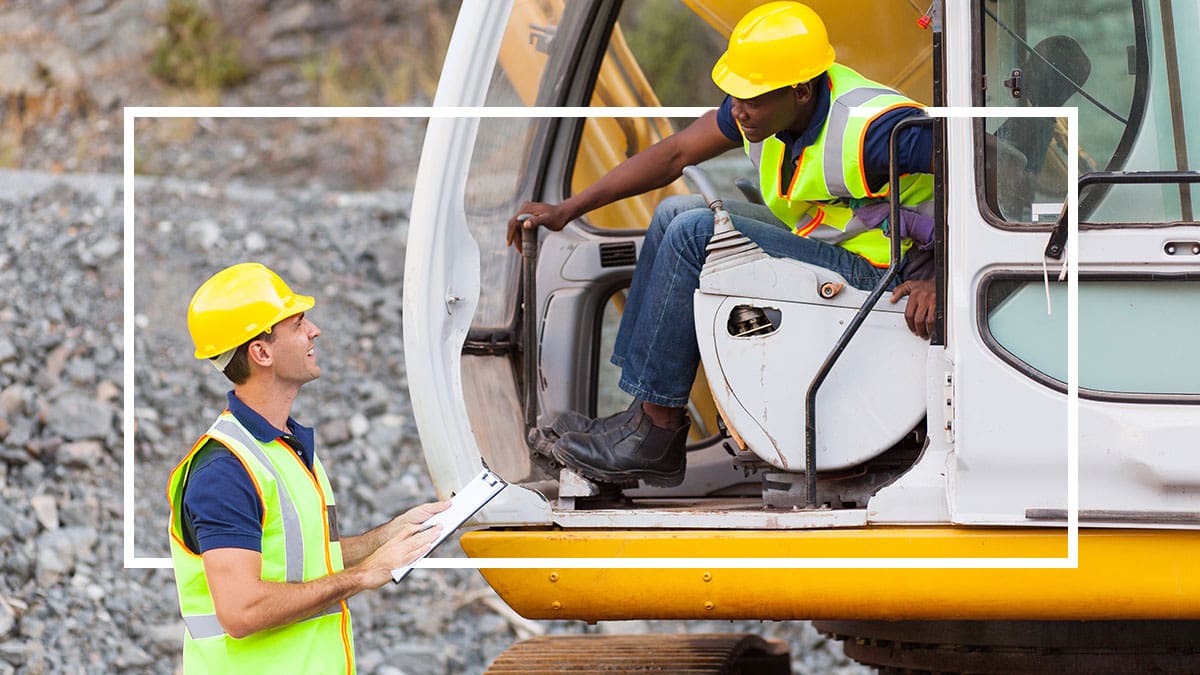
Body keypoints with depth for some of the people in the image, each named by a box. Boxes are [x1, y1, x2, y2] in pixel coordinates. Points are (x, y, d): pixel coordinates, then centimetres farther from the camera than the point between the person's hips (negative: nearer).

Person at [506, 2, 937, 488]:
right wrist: (568, 210, 3)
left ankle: (656, 433, -9)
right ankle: (645, 412, 3)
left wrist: (937, 281, -35)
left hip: (879, 274, -9)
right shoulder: (771, 100, -3)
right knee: (675, 214, 9)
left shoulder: (869, 129, -29)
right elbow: (676, 153, 5)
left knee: (695, 233, -17)